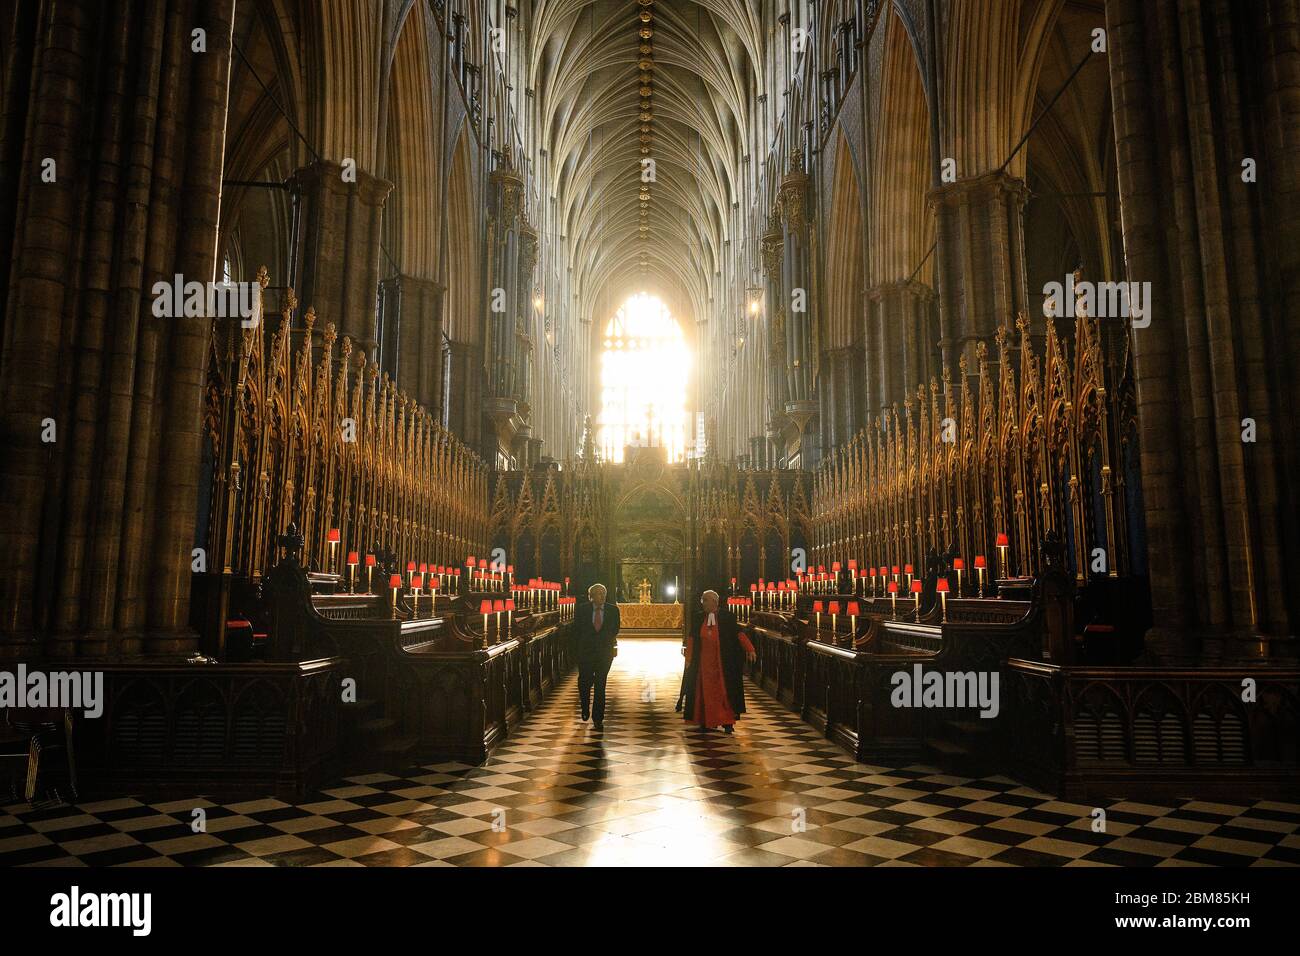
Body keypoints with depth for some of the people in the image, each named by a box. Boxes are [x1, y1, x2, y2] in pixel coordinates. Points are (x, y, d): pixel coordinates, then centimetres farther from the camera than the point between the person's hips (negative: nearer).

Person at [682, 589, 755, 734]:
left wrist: (749, 649, -15)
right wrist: (688, 658, -2)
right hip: (704, 662, 2)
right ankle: (707, 722, 15)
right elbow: (691, 638, 4)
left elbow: (738, 633, -4)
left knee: (724, 690, -1)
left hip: (722, 662, -2)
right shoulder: (698, 617, 4)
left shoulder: (727, 616, -3)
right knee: (706, 691, 5)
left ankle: (727, 722, 5)